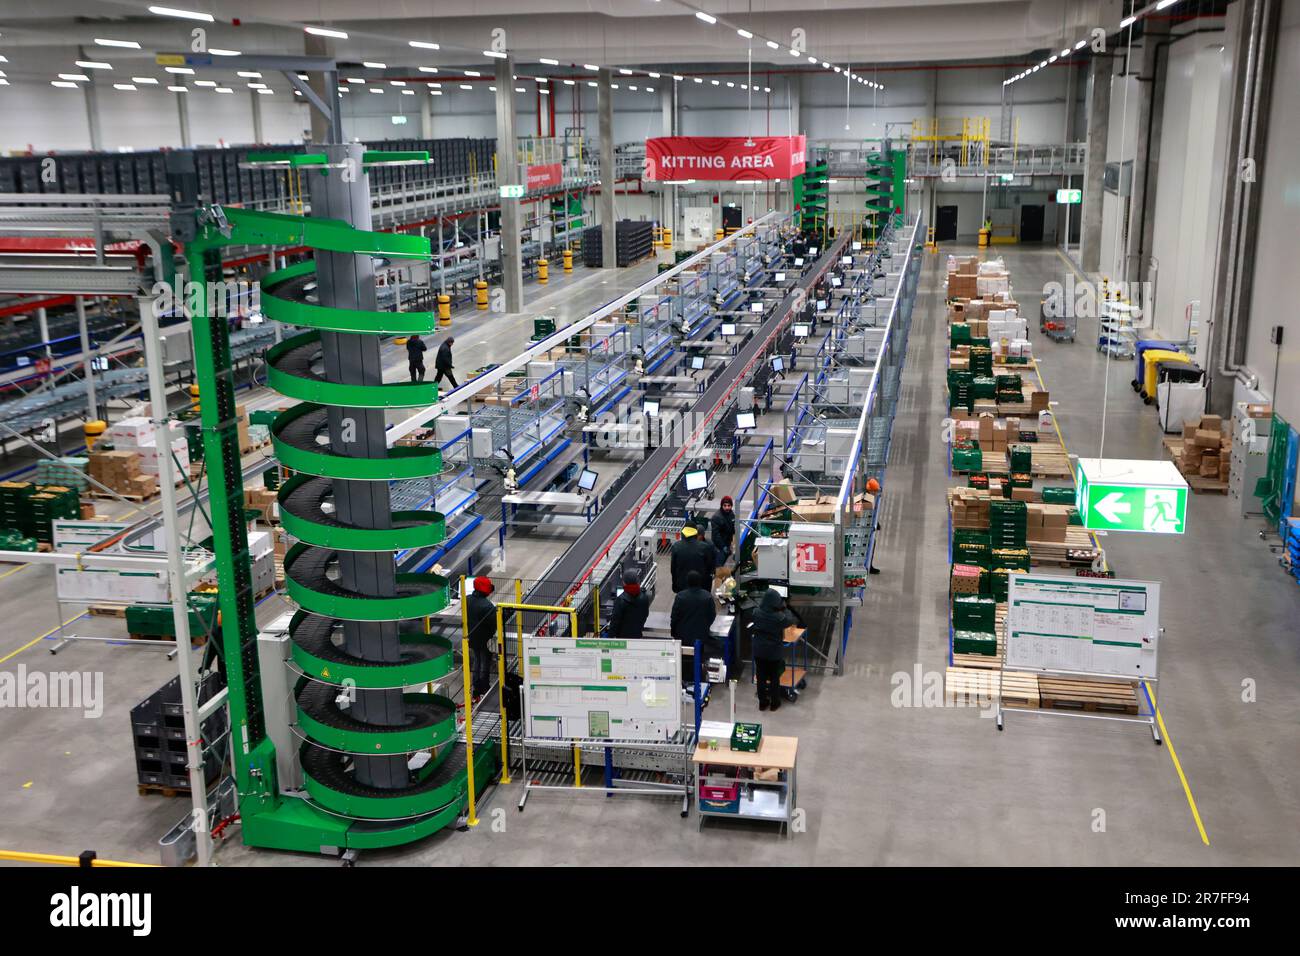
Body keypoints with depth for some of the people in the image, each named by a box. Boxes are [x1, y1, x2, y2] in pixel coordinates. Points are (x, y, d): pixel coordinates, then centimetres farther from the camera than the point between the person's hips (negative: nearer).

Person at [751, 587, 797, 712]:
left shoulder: (757, 613, -13)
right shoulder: (779, 617, -24)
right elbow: (791, 620, -4)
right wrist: (784, 608, 6)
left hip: (759, 651, 3)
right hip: (774, 652, -3)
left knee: (761, 677, 15)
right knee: (774, 678, 14)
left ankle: (762, 702, 27)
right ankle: (774, 703, 26)